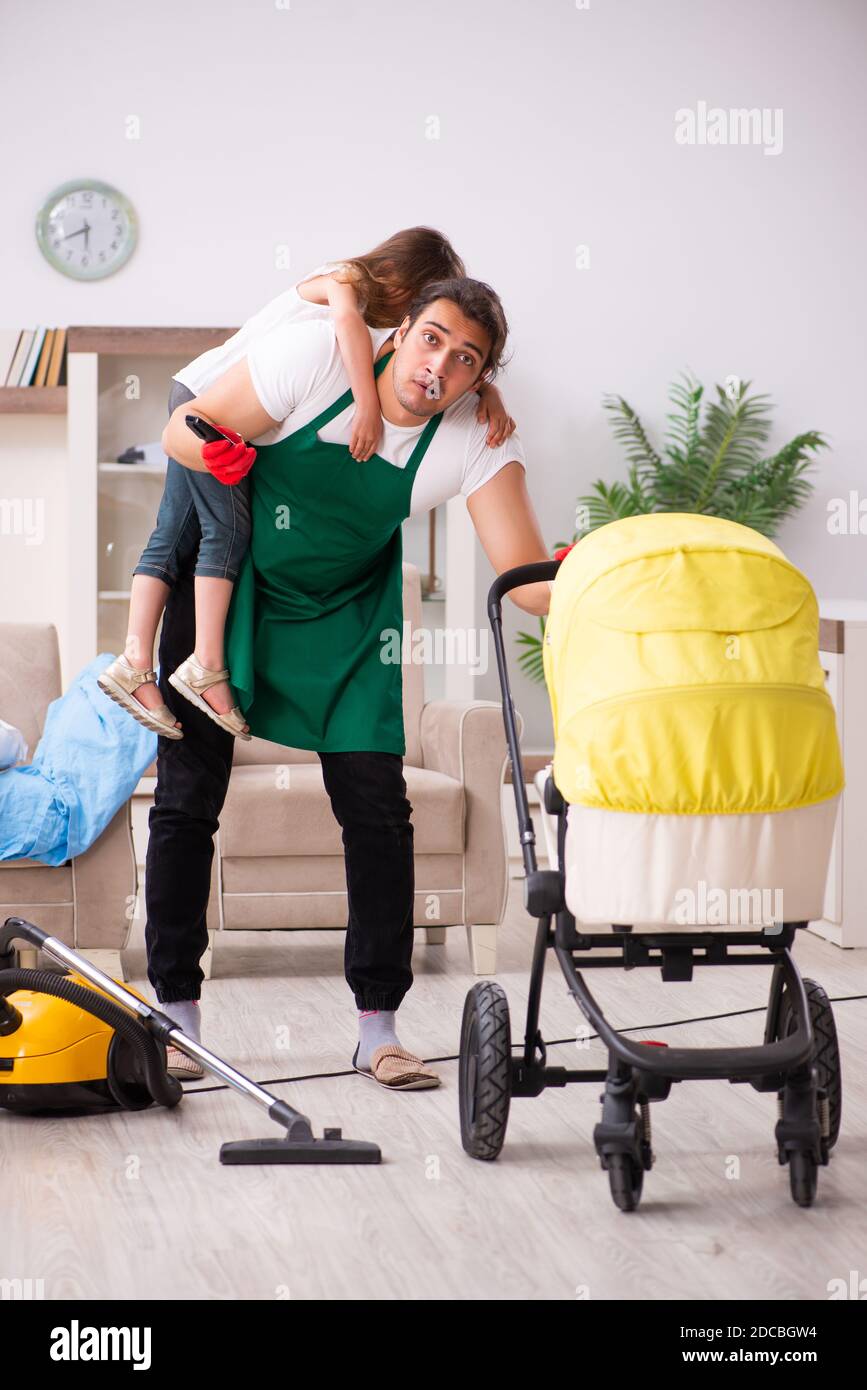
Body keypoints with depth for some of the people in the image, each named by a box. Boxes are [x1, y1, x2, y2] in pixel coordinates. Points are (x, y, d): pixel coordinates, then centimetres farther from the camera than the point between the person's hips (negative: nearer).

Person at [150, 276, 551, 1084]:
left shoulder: (479, 444, -20)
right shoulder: (317, 356, -26)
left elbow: (526, 578, -25)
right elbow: (181, 431, -18)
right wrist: (218, 454, -40)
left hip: (347, 609, 2)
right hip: (230, 585, -2)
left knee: (376, 805, -5)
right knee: (187, 796, -2)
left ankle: (378, 1026, 5)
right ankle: (174, 1010, 10)